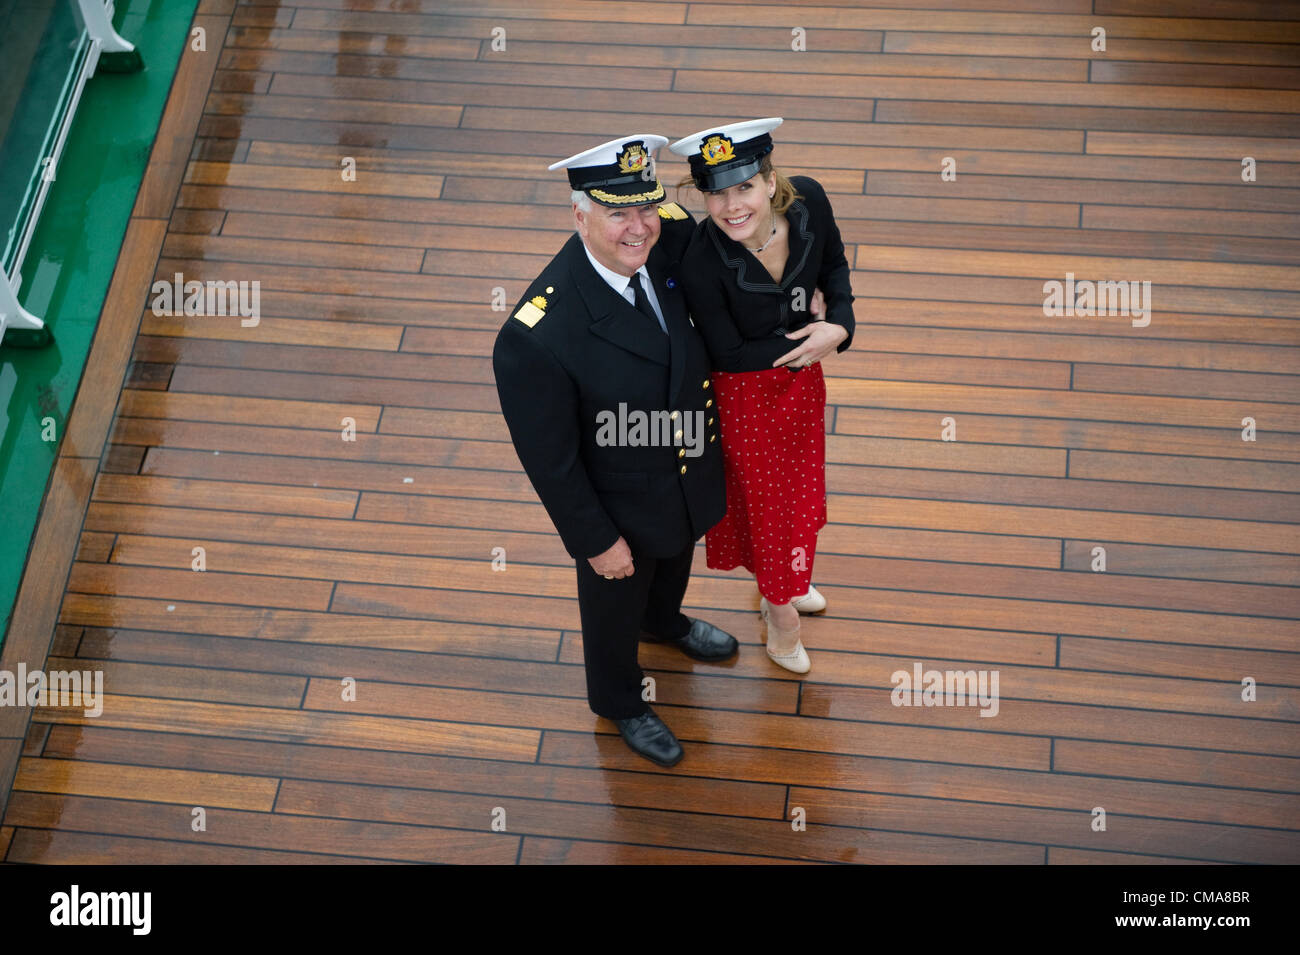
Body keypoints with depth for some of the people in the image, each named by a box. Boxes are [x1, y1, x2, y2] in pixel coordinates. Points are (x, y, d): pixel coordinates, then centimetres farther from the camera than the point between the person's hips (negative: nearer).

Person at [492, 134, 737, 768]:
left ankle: (664, 621, 72)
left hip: (689, 473, 6)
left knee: (675, 559, 36)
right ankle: (619, 702, 57)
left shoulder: (667, 245, -23)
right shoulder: (535, 338, -40)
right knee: (616, 601, 26)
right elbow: (548, 459, -26)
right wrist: (597, 540, -16)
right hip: (619, 506, -5)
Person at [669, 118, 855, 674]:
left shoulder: (808, 200, -24)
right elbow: (728, 354, -24)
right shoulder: (701, 263, -37)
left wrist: (840, 323, -20)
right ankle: (779, 608, 49)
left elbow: (833, 263, -3)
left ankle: (781, 584, 61)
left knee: (800, 482, 30)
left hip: (803, 375, 5)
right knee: (764, 495, 20)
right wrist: (813, 337, -21)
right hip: (748, 393, -5)